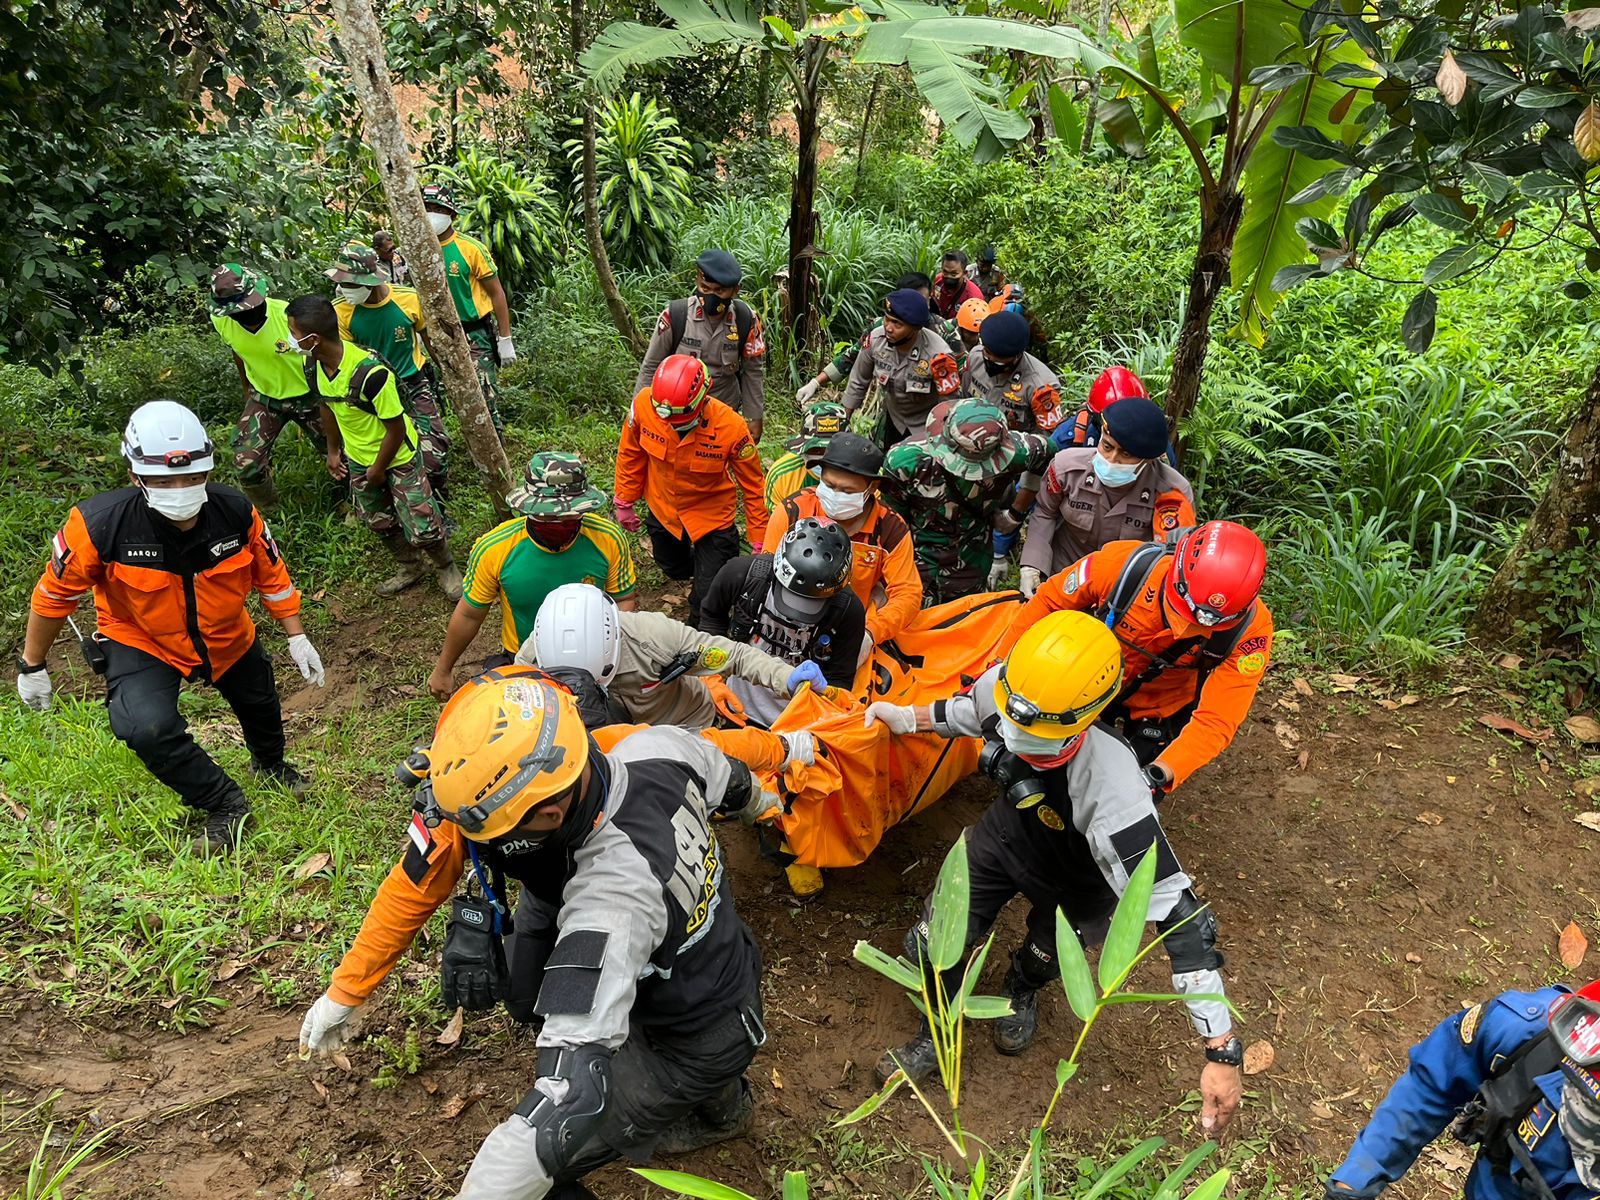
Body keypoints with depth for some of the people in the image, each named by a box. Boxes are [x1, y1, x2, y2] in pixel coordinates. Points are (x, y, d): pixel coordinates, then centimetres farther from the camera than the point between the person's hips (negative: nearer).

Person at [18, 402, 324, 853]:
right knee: (147, 728, -29)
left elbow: (271, 575, -9)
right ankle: (224, 805, -3)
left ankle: (271, 765, 61)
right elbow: (55, 594, -15)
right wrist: (32, 665, -4)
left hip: (228, 638, 3)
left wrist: (297, 638, -5)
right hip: (142, 643, -3)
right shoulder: (100, 524, -32)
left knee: (260, 705, 24)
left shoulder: (236, 512, -27)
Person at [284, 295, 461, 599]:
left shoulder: (371, 373, -35)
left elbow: (396, 429, -24)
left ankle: (446, 568, 26)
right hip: (358, 459, 7)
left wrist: (378, 469, -13)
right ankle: (411, 568, 44)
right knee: (380, 522, 20)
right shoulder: (312, 365, -12)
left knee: (423, 529, -4)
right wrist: (333, 450, 15)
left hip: (397, 457, -7)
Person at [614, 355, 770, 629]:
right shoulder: (644, 404, -26)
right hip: (662, 509, 3)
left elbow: (753, 487, -18)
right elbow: (630, 453, -5)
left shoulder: (730, 427, -33)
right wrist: (624, 502, 4)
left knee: (707, 596, 2)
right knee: (674, 569, 27)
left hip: (711, 514, -3)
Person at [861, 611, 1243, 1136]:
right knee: (929, 945, 2)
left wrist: (1222, 1052, -40)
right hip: (1010, 831, 4)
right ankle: (936, 1034, 36)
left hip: (1076, 881, -3)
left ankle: (1021, 991, 54)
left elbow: (1178, 915, -42)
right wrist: (907, 717, 5)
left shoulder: (1113, 793, -47)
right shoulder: (1001, 686, -33)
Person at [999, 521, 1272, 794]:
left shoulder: (1250, 628, -34)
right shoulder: (1124, 563, -36)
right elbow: (1049, 600, -19)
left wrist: (1159, 775, -48)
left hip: (1159, 714, 0)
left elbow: (1216, 722, -34)